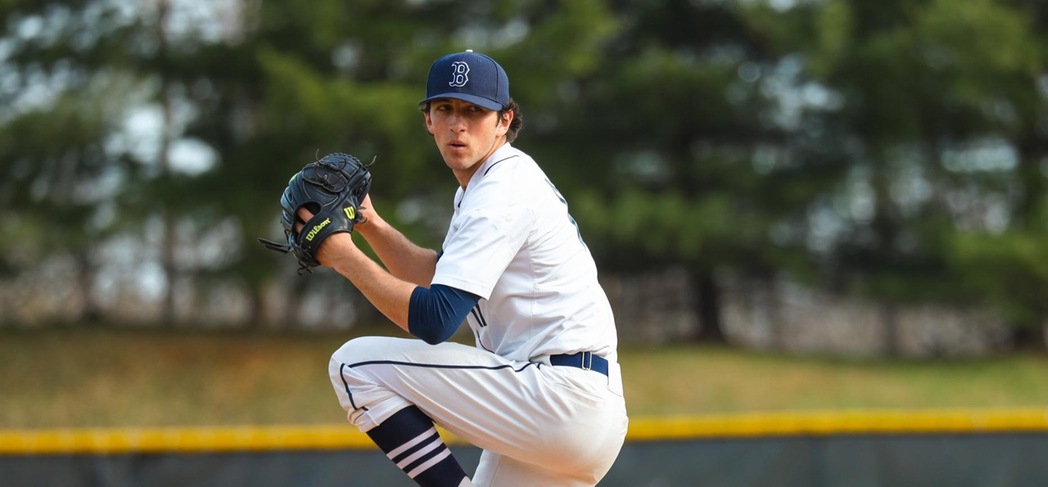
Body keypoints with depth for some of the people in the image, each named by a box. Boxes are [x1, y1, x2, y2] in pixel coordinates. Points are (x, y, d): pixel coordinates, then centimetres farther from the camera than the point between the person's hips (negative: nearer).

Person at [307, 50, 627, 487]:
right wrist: (371, 225, 15)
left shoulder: (502, 194, -12)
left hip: (563, 398, -11)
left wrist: (346, 258, -12)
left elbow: (434, 320, -21)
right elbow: (439, 276, 29)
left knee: (356, 364, -11)